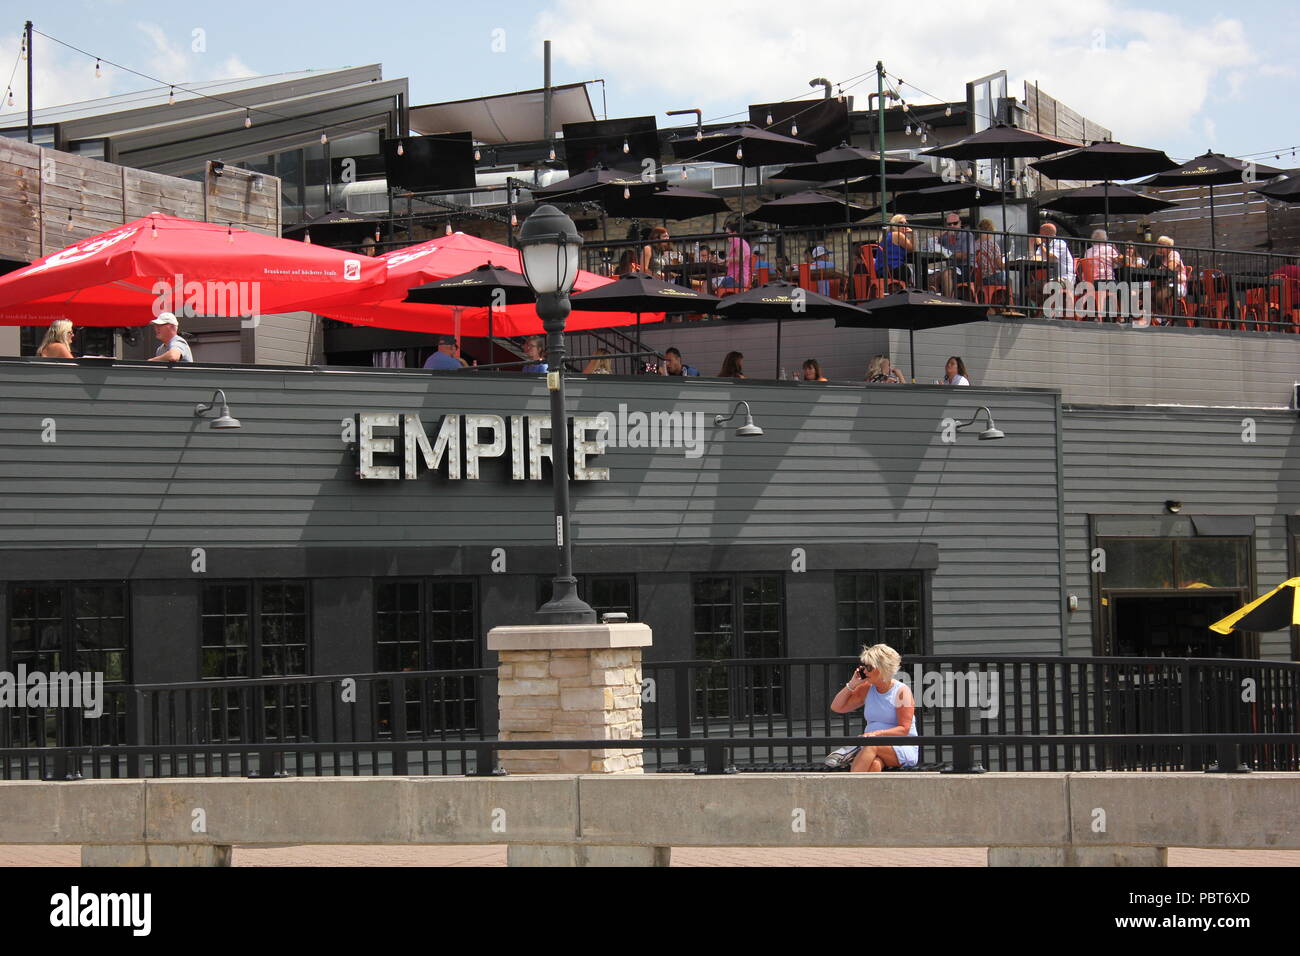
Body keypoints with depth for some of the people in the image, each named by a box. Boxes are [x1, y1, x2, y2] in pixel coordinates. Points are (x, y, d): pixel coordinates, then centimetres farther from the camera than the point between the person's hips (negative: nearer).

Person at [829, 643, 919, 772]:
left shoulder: (902, 691, -3)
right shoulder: (867, 689, 13)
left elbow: (904, 730, -10)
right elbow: (837, 707, 16)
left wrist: (877, 733, -24)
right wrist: (852, 685, 4)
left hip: (902, 748, -3)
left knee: (871, 746, -36)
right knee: (874, 765, -35)